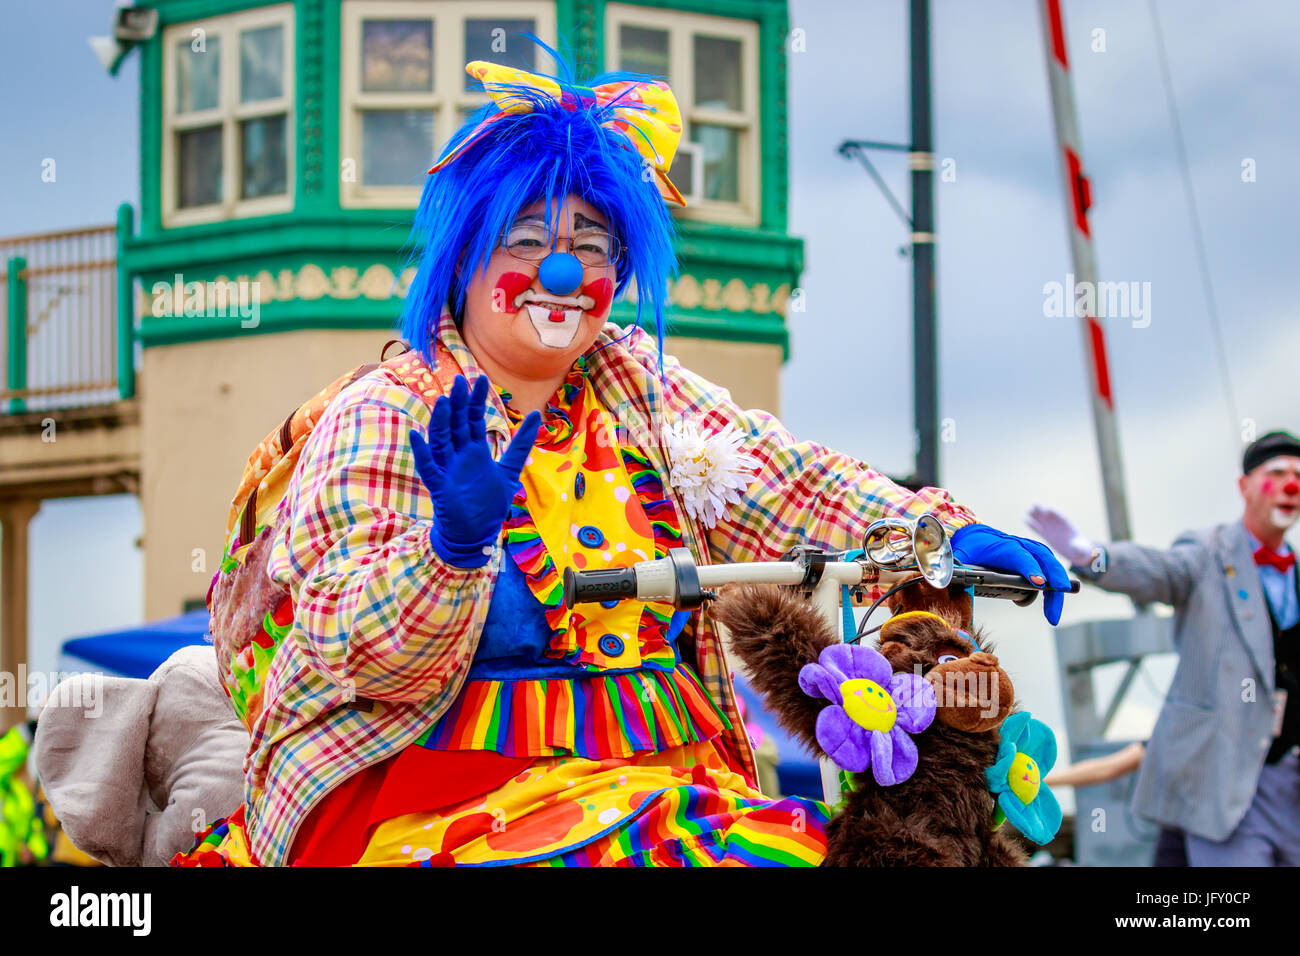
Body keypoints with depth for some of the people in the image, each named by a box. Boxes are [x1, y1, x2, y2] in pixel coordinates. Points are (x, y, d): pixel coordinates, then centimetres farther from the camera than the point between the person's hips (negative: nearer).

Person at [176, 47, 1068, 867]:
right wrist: (455, 544, -31)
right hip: (446, 788, -5)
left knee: (784, 849, -22)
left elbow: (779, 482, 6)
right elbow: (364, 654, -12)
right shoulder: (383, 419, -3)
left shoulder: (638, 386, 13)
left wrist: (947, 534, -8)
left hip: (665, 779, 5)